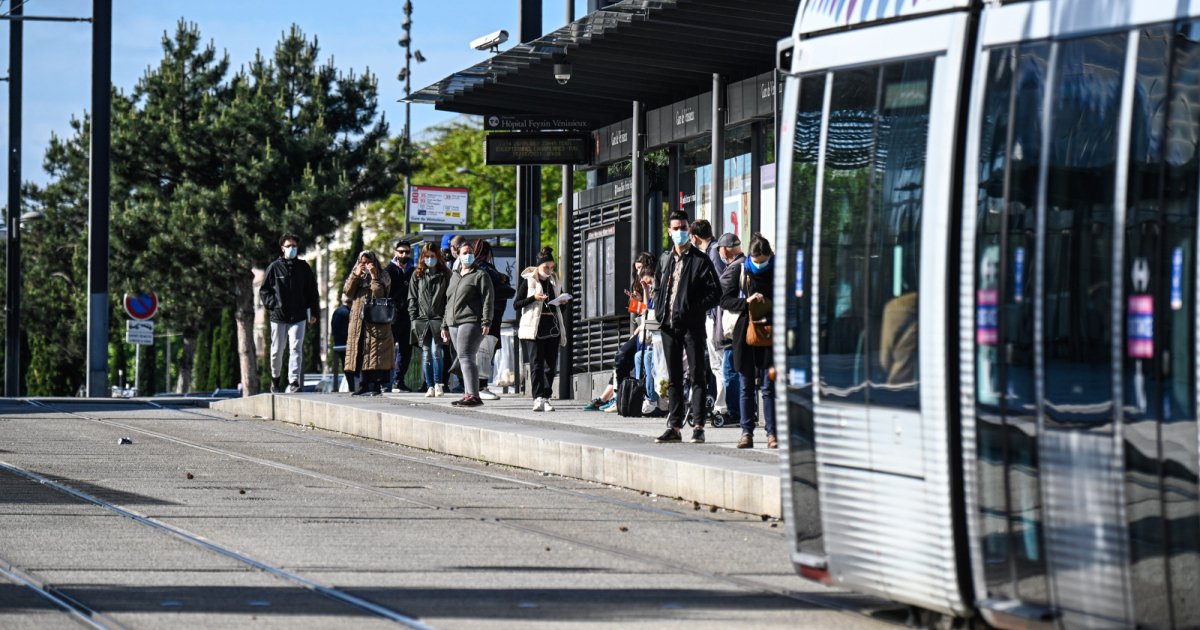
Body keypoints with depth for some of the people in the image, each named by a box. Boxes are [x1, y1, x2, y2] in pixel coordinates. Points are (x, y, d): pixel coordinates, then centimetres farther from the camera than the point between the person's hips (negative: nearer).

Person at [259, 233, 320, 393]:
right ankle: (275, 378, 29)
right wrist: (272, 304, -7)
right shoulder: (274, 267, 2)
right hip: (278, 316, 0)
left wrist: (313, 312, 7)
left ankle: (293, 381, -16)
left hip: (298, 316, 0)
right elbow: (264, 290, 7)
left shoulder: (303, 267, 6)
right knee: (277, 351, 9)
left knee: (296, 349, -12)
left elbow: (312, 291, 11)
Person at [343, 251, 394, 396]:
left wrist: (374, 276, -13)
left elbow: (378, 294, -9)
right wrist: (356, 275, -5)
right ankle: (360, 387, 1)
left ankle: (375, 386, -8)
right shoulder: (356, 276, 19)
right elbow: (347, 291, 4)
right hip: (358, 322, 4)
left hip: (376, 322, -4)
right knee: (359, 354, 0)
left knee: (374, 355, -9)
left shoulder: (382, 277, 6)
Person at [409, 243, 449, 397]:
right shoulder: (417, 275, 11)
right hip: (422, 319, 2)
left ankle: (438, 383, -1)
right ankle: (430, 386, 7)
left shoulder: (445, 274, 6)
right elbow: (412, 298, 10)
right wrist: (413, 318, 2)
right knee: (426, 354, 3)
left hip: (438, 319, -2)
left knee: (436, 351, -13)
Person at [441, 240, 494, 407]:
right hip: (454, 324, 8)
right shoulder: (454, 276, 22)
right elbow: (449, 302, 27)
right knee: (463, 360, 7)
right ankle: (468, 394, 10)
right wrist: (444, 325, 24)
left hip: (471, 322, -8)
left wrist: (486, 322, -17)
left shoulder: (480, 276, 0)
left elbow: (488, 300, -8)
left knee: (466, 358, -17)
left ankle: (473, 395, -21)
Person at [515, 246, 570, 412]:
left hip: (553, 325, 5)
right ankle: (538, 398, -14)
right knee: (536, 363, -9)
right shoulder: (528, 282, 0)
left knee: (551, 364, 3)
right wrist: (533, 298, -16)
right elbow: (516, 304, -3)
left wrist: (562, 302, 4)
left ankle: (546, 398, 6)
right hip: (536, 327, -5)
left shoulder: (553, 281, 16)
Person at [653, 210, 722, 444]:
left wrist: (695, 309, -16)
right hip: (668, 324, 6)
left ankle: (699, 426, -4)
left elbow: (715, 292, -7)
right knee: (673, 377, 9)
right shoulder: (665, 259, 15)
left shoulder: (700, 260, -3)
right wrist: (659, 311, 9)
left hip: (692, 325, -6)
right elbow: (658, 288, 25)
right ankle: (674, 427, 12)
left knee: (697, 375, -4)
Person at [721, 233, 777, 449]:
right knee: (747, 386, 5)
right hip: (745, 334, 1)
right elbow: (725, 300, 1)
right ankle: (747, 432, 9)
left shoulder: (778, 272, 2)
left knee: (769, 387, -2)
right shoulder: (738, 271, 2)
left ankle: (772, 433, 2)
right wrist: (746, 302, -13)